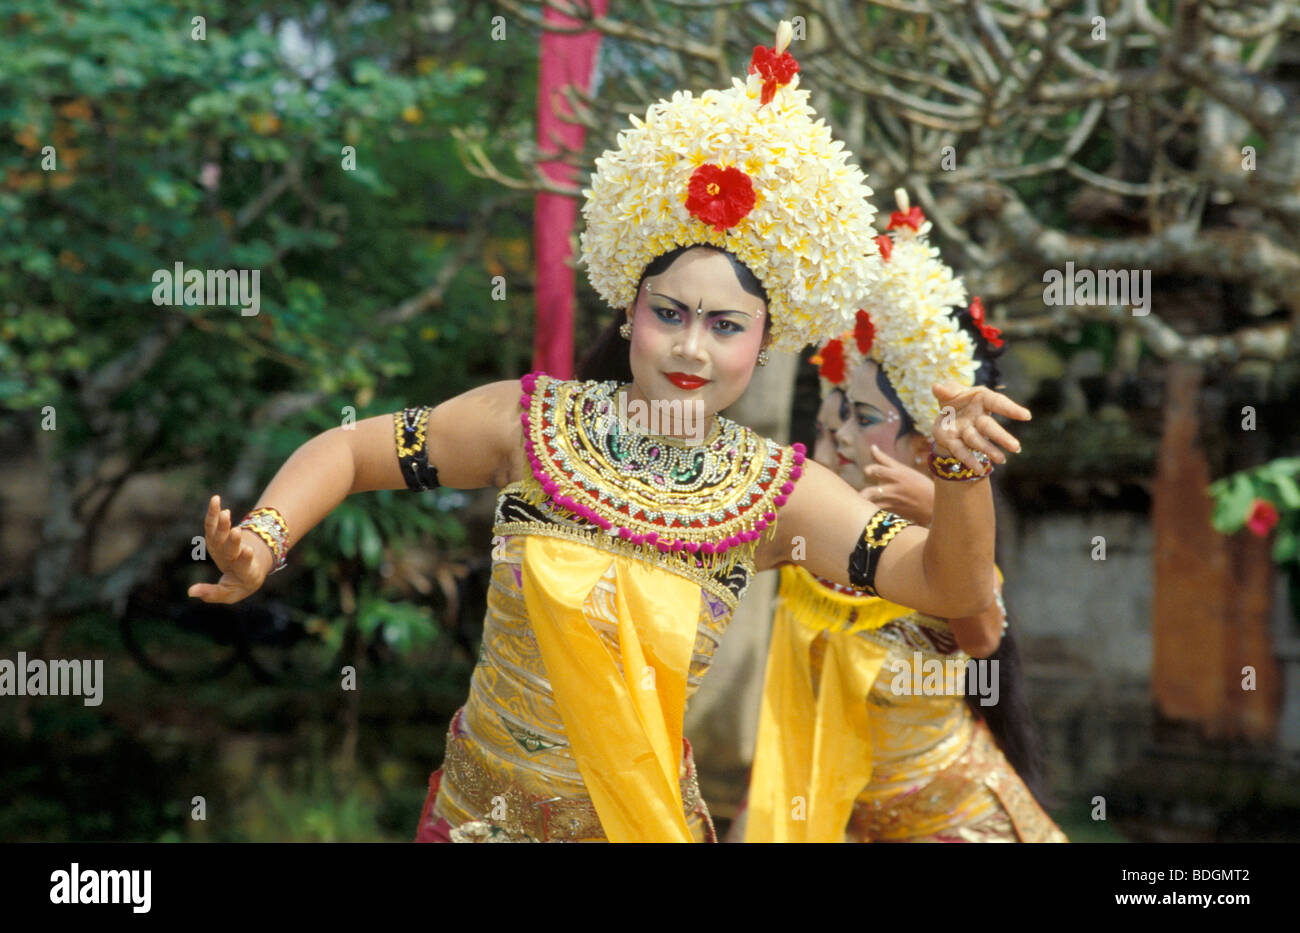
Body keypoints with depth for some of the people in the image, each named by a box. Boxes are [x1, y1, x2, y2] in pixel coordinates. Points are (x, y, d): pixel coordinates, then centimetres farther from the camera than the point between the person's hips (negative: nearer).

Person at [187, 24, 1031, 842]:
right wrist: (260, 544, -21)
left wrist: (964, 476, -34)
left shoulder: (777, 493, -10)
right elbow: (351, 451, -4)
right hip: (480, 812, 0)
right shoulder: (529, 422, -11)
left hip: (640, 817, 0)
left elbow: (948, 585, -15)